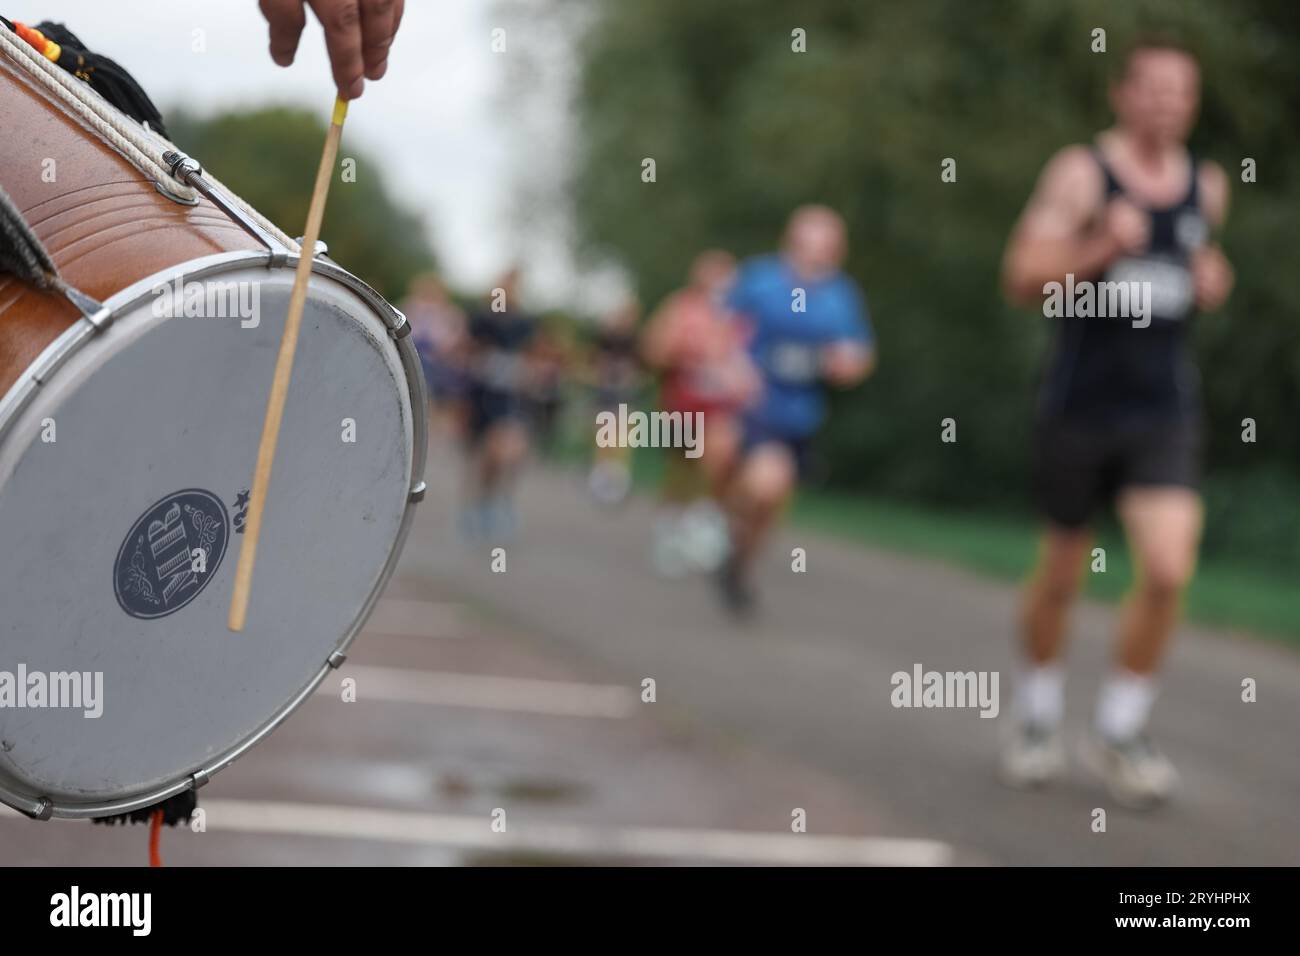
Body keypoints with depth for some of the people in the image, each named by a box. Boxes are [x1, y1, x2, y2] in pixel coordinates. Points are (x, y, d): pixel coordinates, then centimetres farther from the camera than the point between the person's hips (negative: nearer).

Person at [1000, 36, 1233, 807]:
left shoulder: (1208, 186, 9)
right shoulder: (1081, 173, -6)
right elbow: (1022, 279, -11)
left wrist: (1213, 282, 6)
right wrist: (1102, 246, -25)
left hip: (1166, 410, 3)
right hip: (1082, 403, -3)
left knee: (1169, 570, -13)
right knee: (1063, 572, 10)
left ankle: (1120, 731, 6)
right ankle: (1039, 720, 32)